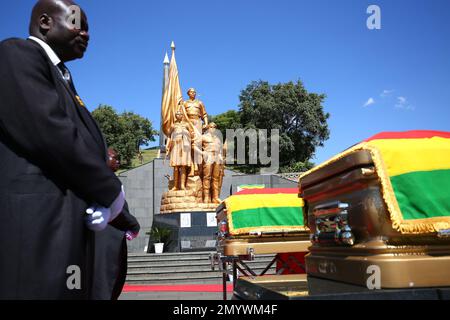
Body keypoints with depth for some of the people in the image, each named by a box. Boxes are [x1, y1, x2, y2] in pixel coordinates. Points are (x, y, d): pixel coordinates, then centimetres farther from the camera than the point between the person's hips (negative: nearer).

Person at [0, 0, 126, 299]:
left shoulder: (61, 78, 24)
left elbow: (86, 143, 14)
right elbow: (50, 134, -16)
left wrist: (102, 199, -6)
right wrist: (111, 191, -6)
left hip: (65, 225, 9)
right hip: (36, 221, -9)